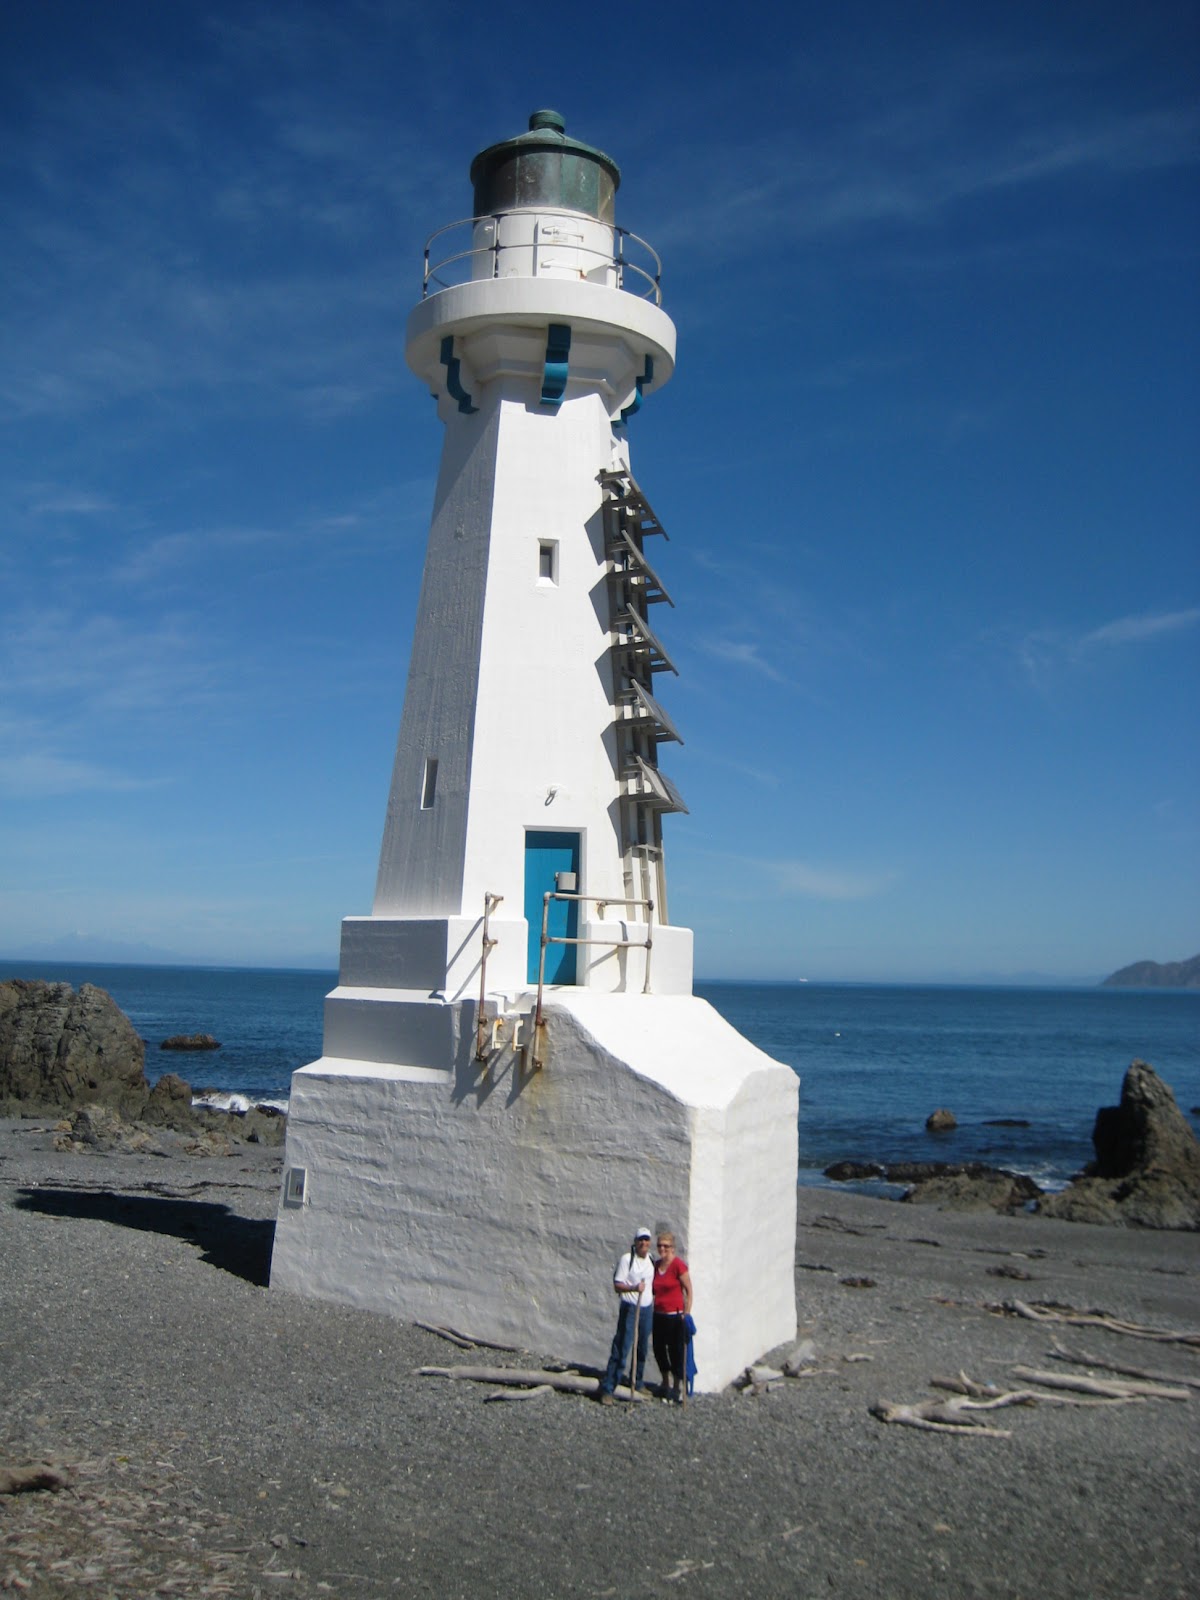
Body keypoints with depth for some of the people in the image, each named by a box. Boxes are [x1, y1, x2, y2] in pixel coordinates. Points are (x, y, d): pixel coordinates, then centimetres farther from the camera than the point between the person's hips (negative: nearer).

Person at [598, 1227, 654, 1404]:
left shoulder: (651, 1259, 9)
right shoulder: (626, 1259, -10)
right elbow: (617, 1285, -12)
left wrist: (653, 1303, 16)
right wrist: (633, 1288, -27)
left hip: (647, 1309, 6)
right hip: (630, 1308, -6)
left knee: (642, 1349, 12)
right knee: (621, 1349, -8)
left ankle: (637, 1385, 26)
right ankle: (607, 1389, -3)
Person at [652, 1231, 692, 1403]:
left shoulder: (679, 1265, -13)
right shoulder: (656, 1265, 7)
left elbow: (689, 1291, -10)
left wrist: (687, 1313, -13)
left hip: (675, 1316, -6)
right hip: (658, 1315, 6)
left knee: (676, 1351, 1)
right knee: (659, 1350, 12)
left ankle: (678, 1388, 18)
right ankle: (667, 1384, 31)